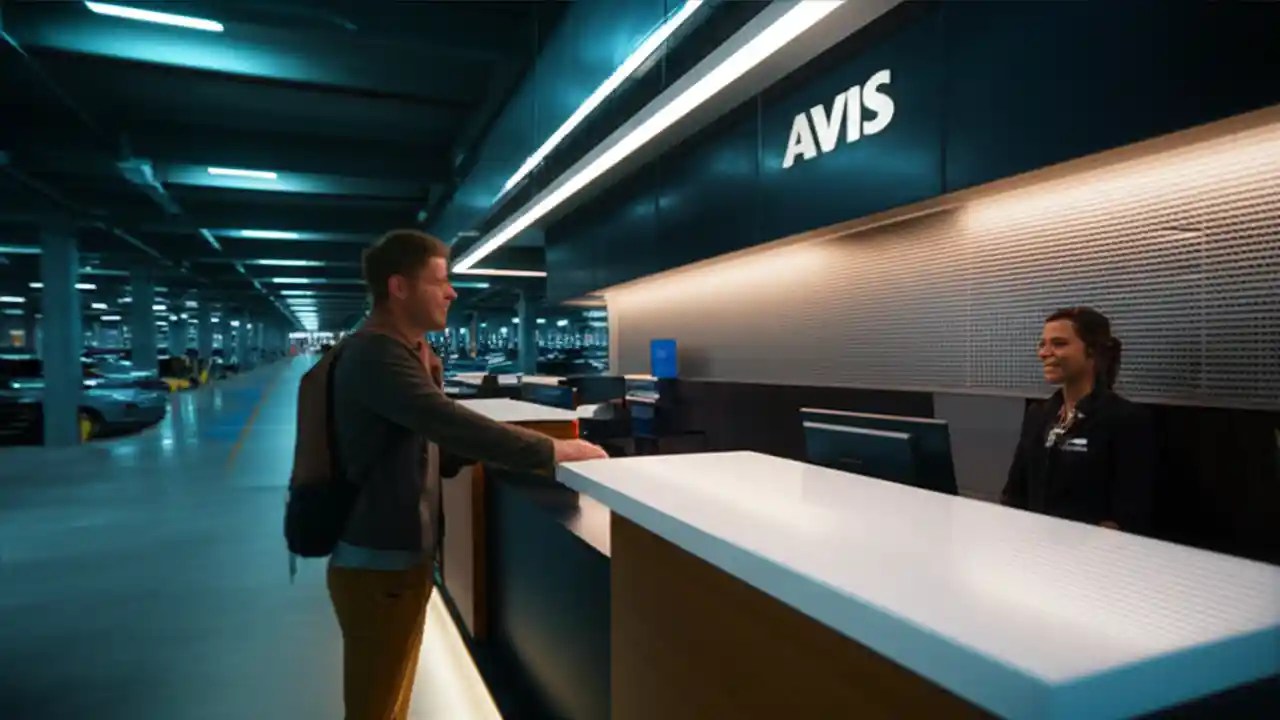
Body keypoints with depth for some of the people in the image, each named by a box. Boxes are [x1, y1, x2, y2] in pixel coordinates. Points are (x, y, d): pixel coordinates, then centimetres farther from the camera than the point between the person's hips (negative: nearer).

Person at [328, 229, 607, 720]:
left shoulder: (402, 351, 12)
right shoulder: (375, 354, -22)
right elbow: (455, 426, -31)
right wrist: (552, 451, -25)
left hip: (404, 554, 9)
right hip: (379, 564, -9)